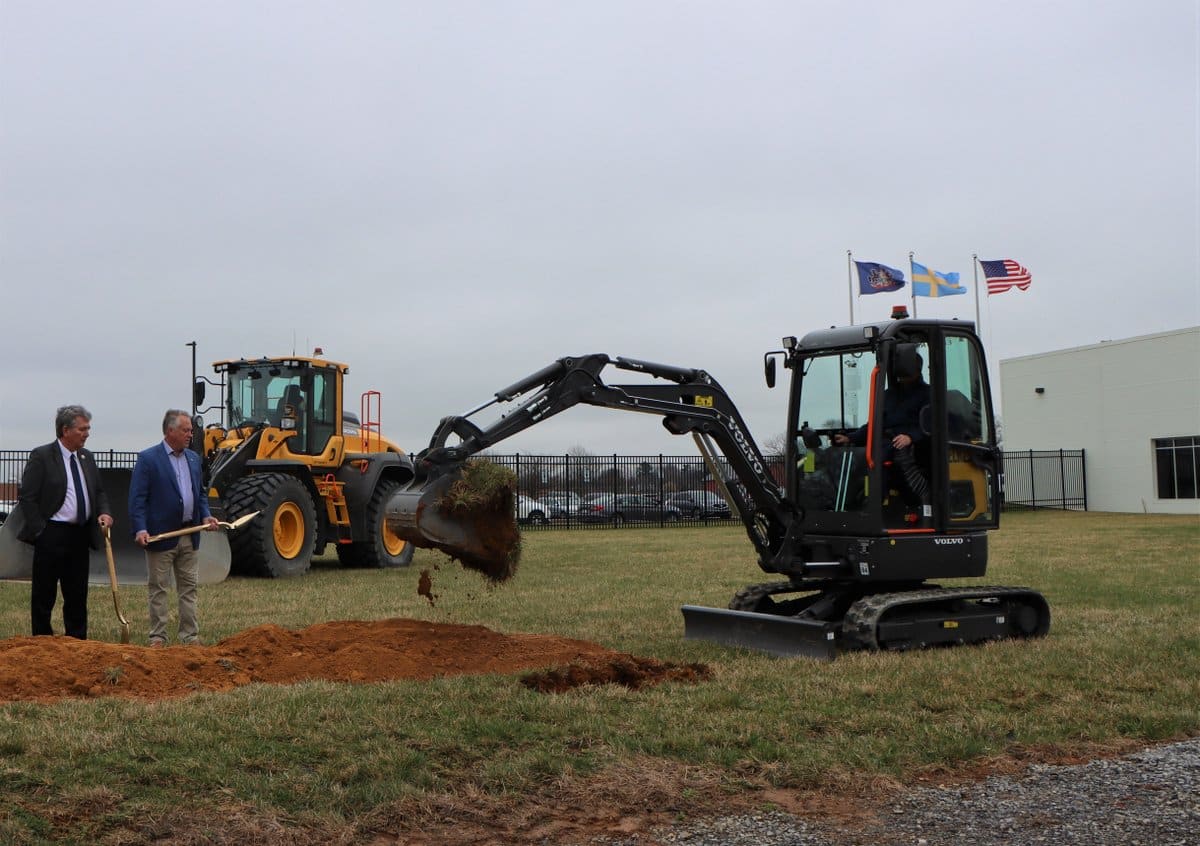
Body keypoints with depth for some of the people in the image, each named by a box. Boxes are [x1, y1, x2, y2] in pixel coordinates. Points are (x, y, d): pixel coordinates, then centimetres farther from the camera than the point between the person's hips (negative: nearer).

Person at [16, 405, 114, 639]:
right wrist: (40, 530, -12)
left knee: (77, 595, 11)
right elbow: (26, 497, -9)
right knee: (44, 595, 3)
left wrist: (103, 513, -2)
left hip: (81, 536, 6)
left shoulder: (86, 457, 11)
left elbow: (98, 492, 18)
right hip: (51, 535, -6)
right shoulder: (41, 456, -8)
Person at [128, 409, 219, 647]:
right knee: (158, 589, 4)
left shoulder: (193, 458, 12)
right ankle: (158, 637, 10)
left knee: (188, 588, 9)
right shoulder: (148, 459, -7)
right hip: (161, 535, -6)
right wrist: (140, 529, -20)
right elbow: (137, 498, -11)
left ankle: (190, 636, 15)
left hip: (190, 536, 6)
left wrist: (206, 515, 3)